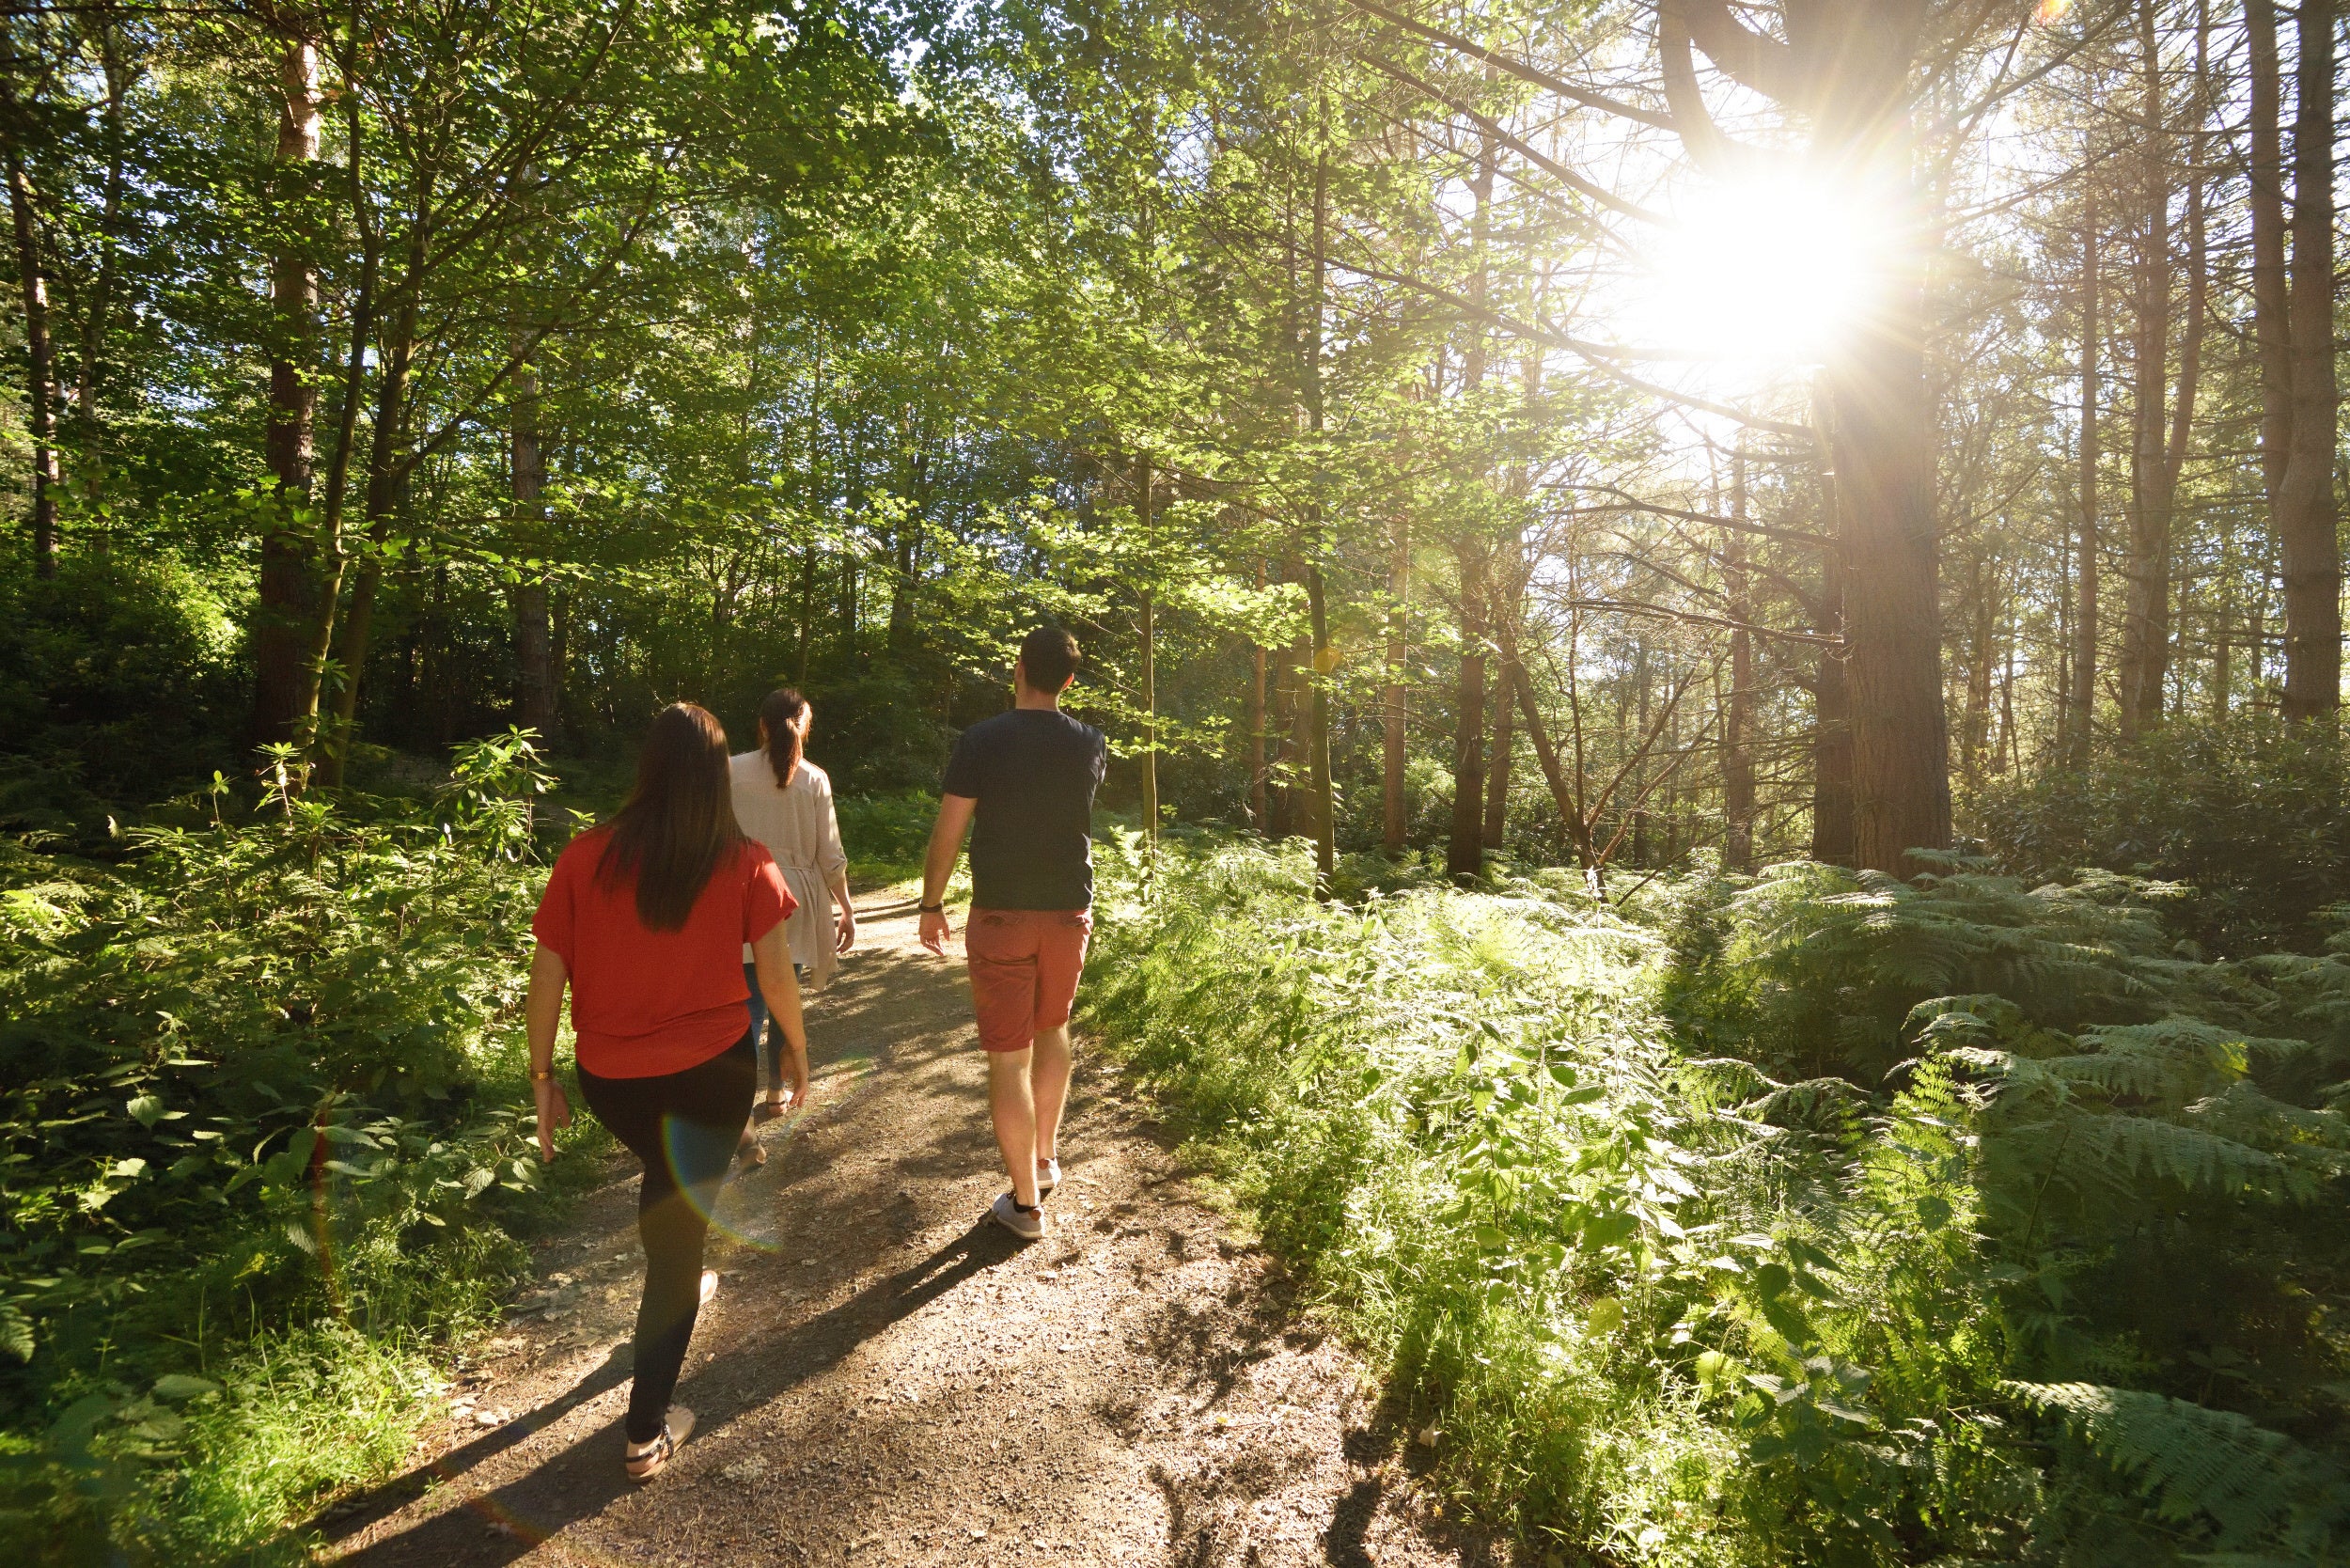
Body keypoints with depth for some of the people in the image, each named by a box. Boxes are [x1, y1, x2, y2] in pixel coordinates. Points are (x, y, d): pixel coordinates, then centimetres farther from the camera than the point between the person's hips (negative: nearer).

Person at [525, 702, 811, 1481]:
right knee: (681, 1216, 12)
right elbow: (776, 976, -9)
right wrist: (798, 1053, 8)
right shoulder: (744, 864, -11)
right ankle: (647, 1431, 20)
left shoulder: (586, 857, -9)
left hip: (611, 1079, 2)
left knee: (663, 1176, 32)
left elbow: (547, 977, -7)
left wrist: (542, 1077, 6)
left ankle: (677, 1288, 58)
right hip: (711, 1072, -2)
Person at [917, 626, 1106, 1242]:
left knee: (1008, 1056, 3)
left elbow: (947, 834, -8)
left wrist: (931, 904, 5)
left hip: (1001, 915, -4)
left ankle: (1026, 1202, 11)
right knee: (1051, 1028, 25)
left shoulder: (982, 740, -10)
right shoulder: (1091, 745, 1)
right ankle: (1045, 1157, 35)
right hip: (1070, 912, 4)